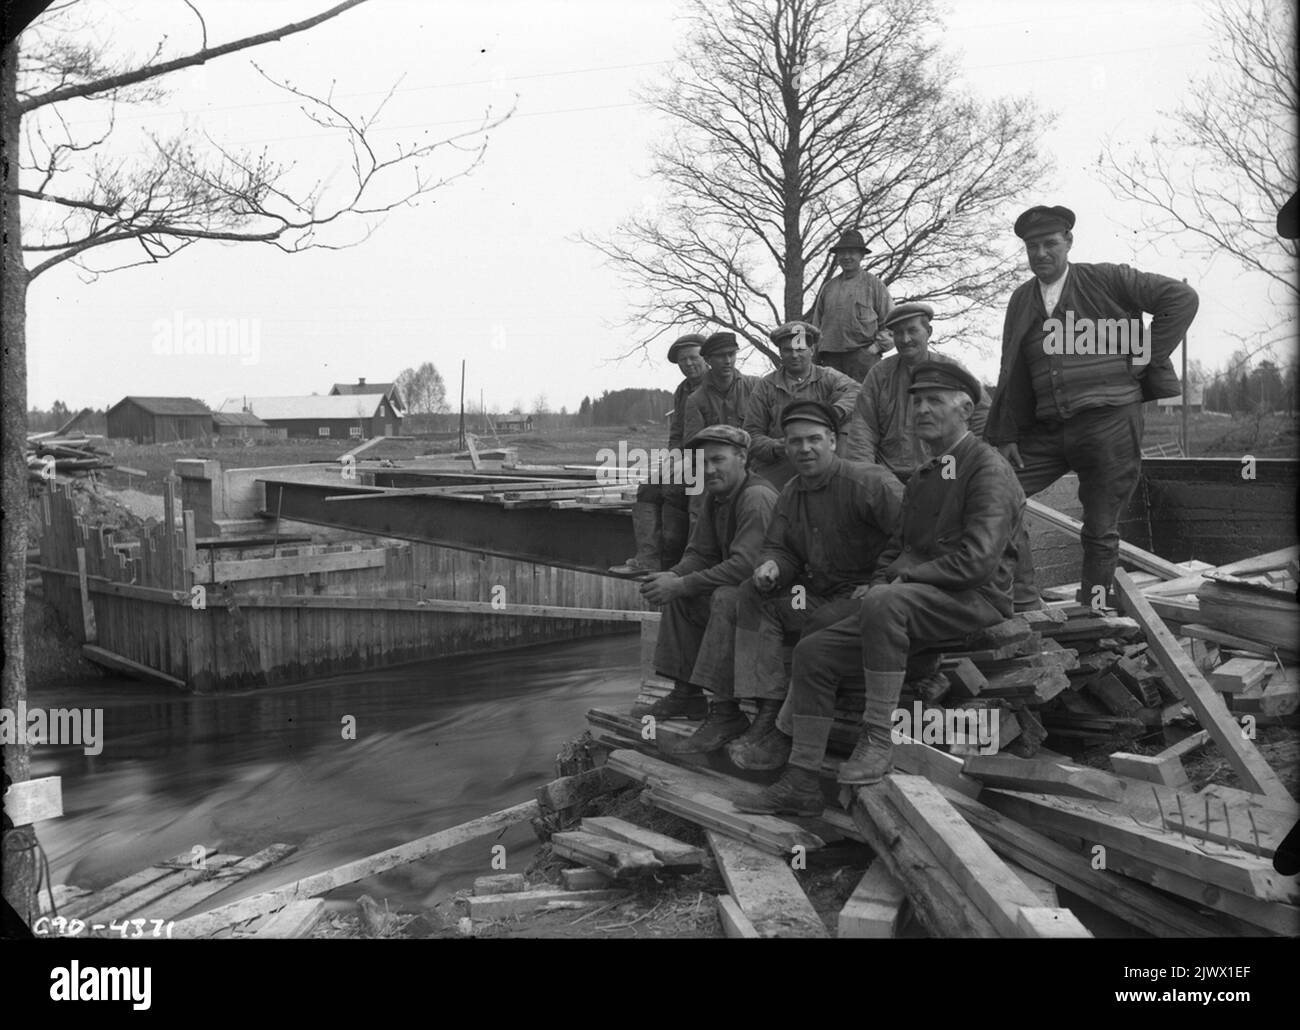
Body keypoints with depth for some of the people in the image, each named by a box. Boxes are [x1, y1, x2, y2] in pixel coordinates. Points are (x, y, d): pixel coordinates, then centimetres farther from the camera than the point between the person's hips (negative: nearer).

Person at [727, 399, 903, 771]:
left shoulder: (868, 483, -13)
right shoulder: (790, 494, 12)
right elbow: (778, 548, 14)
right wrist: (771, 567, -12)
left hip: (862, 596, -7)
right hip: (817, 594, 8)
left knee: (817, 633, -32)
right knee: (752, 595, -9)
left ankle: (786, 734, -16)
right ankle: (768, 714, -18)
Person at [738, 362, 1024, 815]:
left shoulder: (989, 469, -7)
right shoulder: (921, 478, 22)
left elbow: (977, 560, -18)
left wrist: (904, 578, -15)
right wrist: (881, 580, 1)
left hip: (976, 600, -8)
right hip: (911, 601, 8)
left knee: (885, 605, -38)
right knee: (813, 652, -5)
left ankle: (878, 739, -28)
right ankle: (802, 782, -1)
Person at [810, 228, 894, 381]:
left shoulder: (874, 284, 8)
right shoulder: (828, 288, 19)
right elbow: (816, 324, 21)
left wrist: (877, 346, -5)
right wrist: (815, 353, 11)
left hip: (862, 356, -3)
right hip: (830, 357, 3)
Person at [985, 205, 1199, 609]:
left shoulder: (1105, 280, 1)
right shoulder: (1021, 299, 14)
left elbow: (1182, 298, -1)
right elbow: (1012, 375, 13)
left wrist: (1148, 358, -6)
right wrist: (1004, 435, 6)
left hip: (1109, 423, -4)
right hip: (1047, 430, 4)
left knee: (1101, 532, 3)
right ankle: (1024, 603, -1)